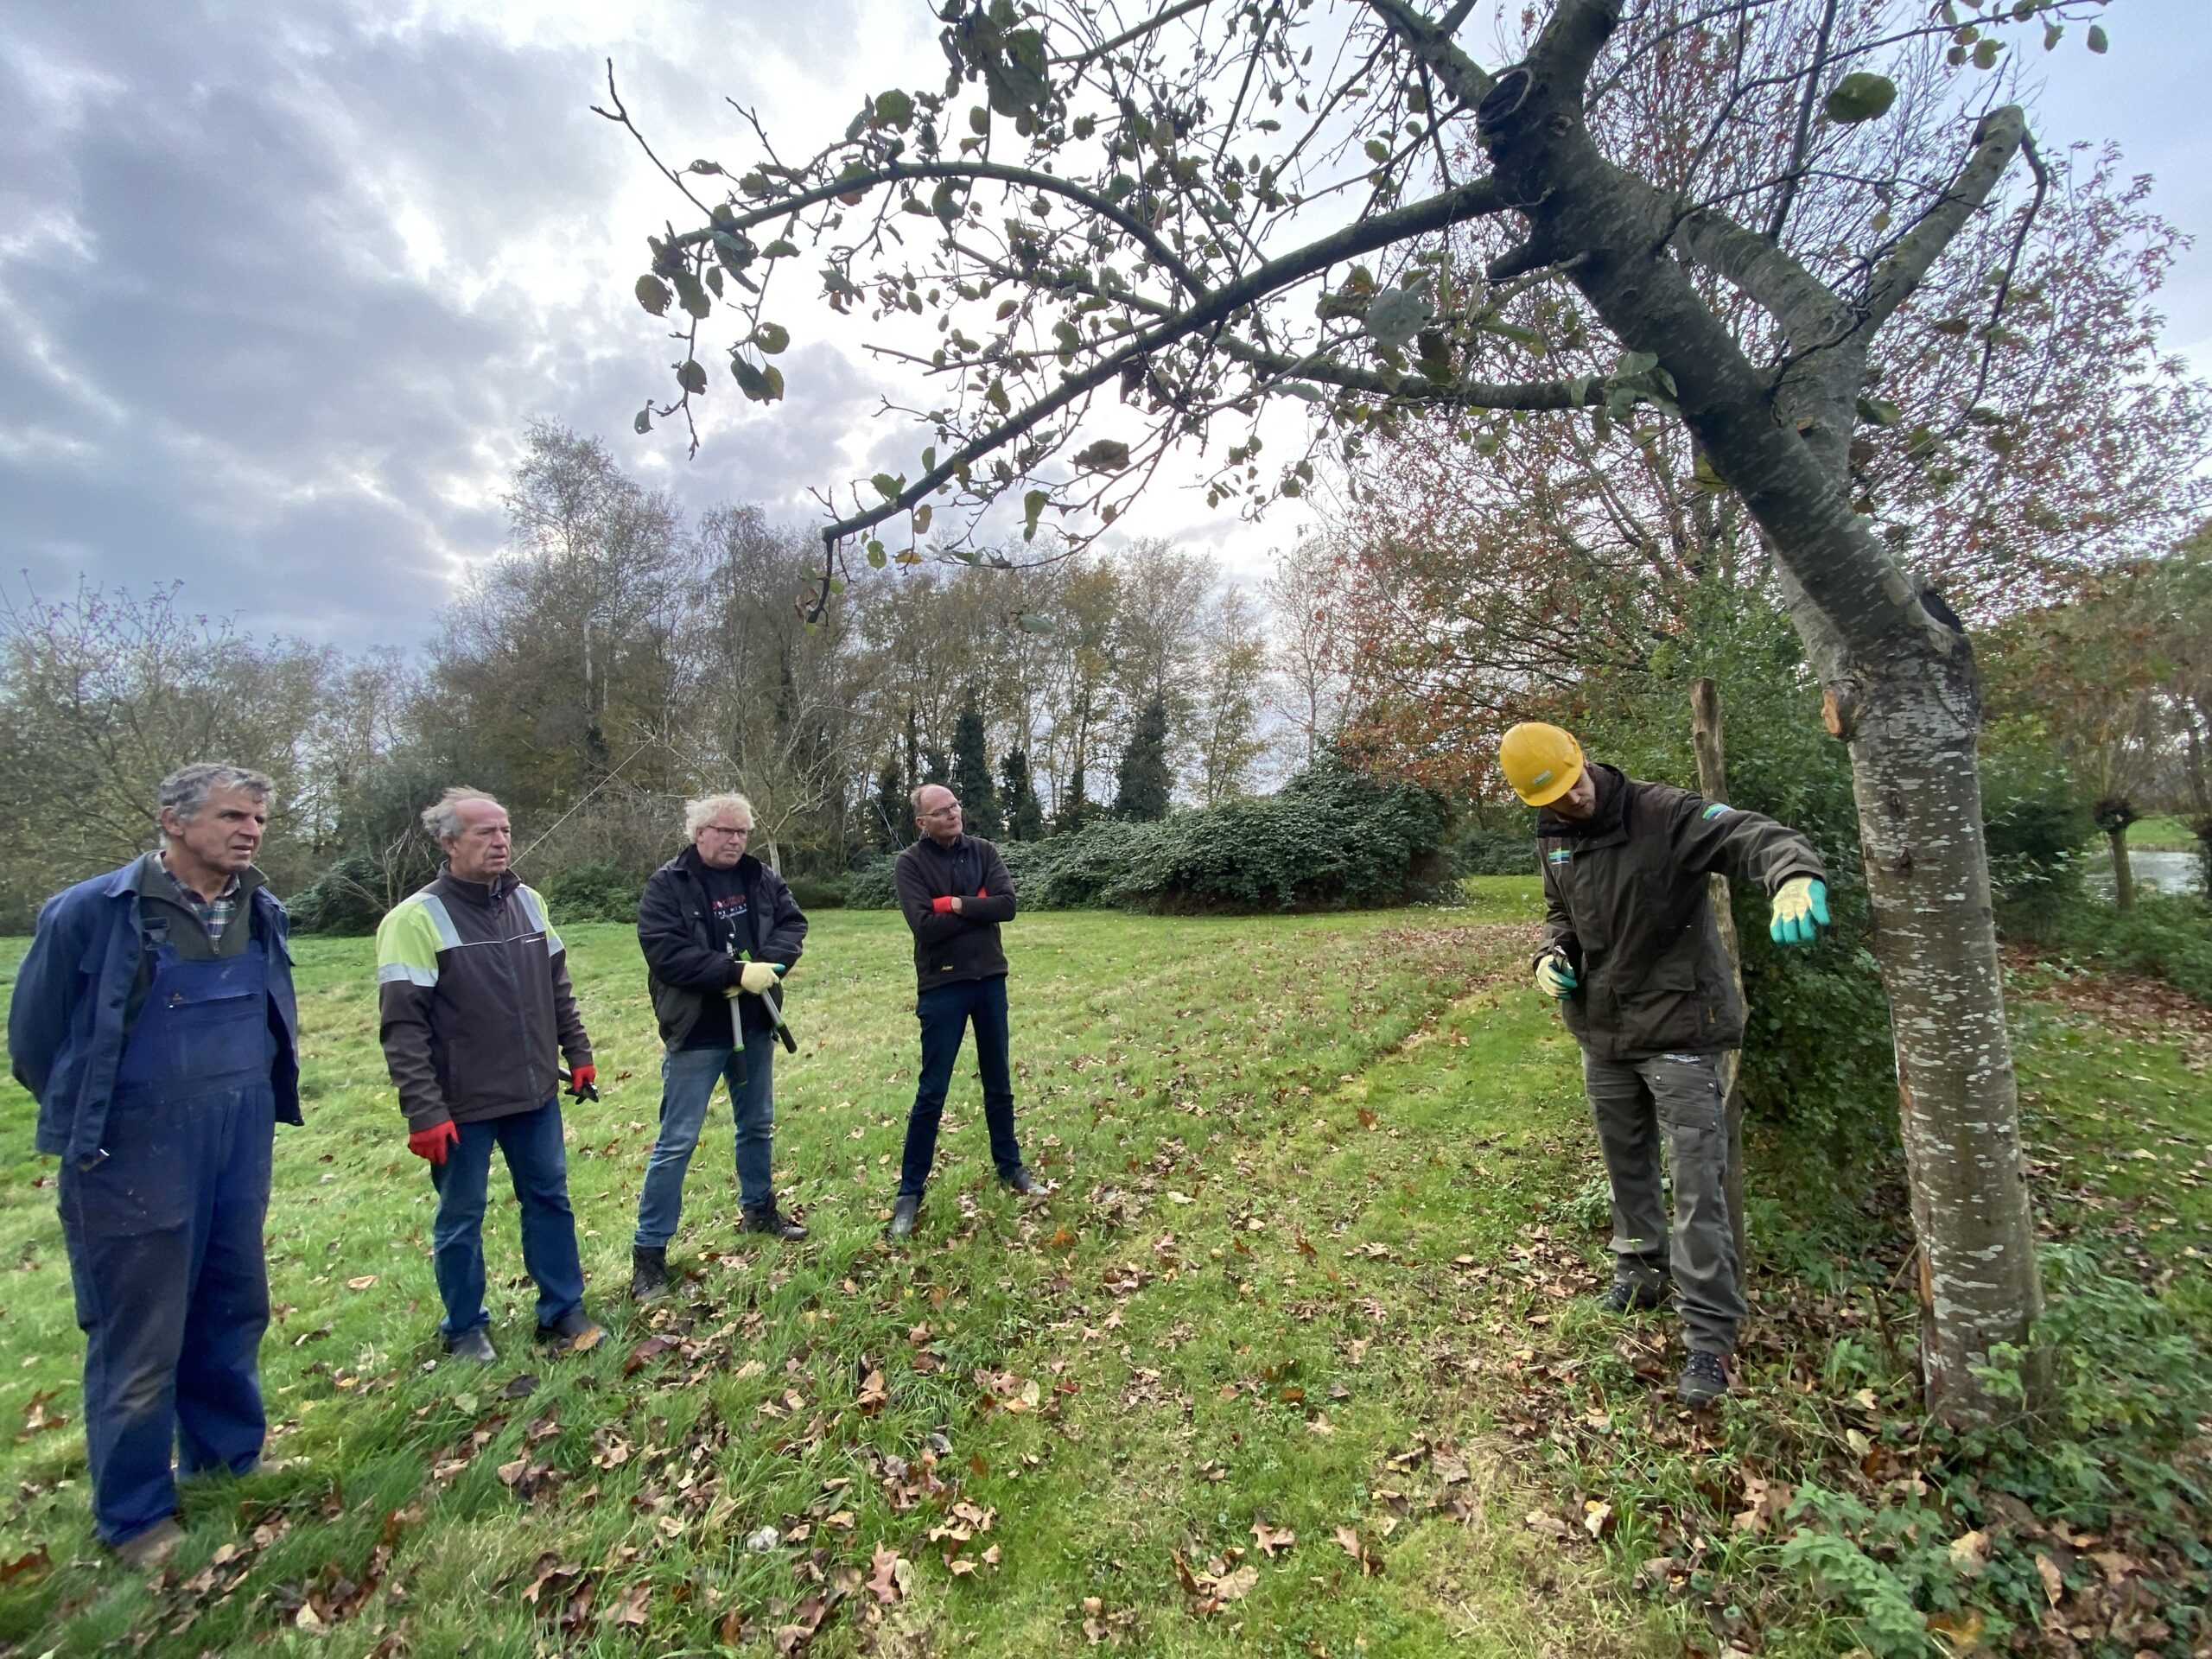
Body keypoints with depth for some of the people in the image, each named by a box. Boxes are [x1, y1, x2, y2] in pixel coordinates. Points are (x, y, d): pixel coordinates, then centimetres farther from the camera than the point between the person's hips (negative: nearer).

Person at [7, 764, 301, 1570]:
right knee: (139, 1339, 9)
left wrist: (243, 1103, 15)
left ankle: (228, 1460, 39)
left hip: (243, 1155, 5)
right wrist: (95, 1124, 6)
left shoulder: (262, 914, 0)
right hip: (137, 1165, -5)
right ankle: (134, 1516, 30)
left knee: (235, 1309, 18)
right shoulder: (91, 913, -15)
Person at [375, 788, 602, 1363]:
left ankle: (563, 1311, 29)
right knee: (460, 1218, 13)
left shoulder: (527, 901, 4)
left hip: (536, 1095, 5)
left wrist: (579, 1055, 11)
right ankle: (465, 1328, 33)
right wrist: (424, 1112, -17)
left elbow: (558, 989, 12)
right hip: (463, 1106, -5)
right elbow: (403, 1027, -15)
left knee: (549, 1200, 14)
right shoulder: (417, 917, -13)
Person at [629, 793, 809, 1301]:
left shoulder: (761, 878, 3)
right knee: (677, 1141, 1)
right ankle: (649, 1250, 14)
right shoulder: (666, 885, -12)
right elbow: (665, 951, -21)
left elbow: (793, 923, -1)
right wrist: (736, 972, -26)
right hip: (697, 1034, -5)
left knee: (758, 1125, 20)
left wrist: (767, 965, -20)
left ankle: (759, 1208, 40)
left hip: (754, 1026, 5)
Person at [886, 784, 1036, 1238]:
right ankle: (910, 1190, 17)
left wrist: (955, 903, -18)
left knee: (999, 1083, 17)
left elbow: (1007, 905, -11)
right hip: (942, 987, -4)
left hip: (990, 980, 4)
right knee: (932, 1092, 3)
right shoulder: (910, 864, -9)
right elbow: (926, 926, -21)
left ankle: (1009, 1165, 34)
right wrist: (977, 907, -13)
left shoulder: (982, 851, 1)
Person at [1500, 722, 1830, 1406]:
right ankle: (1641, 1269, 41)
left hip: (1677, 1026, -6)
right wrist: (1553, 954, -2)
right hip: (1603, 1030, 6)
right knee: (1627, 1166, 21)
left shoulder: (1662, 813, -17)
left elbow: (1753, 836, -30)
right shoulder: (1552, 840, 3)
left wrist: (1797, 876, -51)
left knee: (1698, 1182, -3)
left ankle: (1711, 1334, 9)